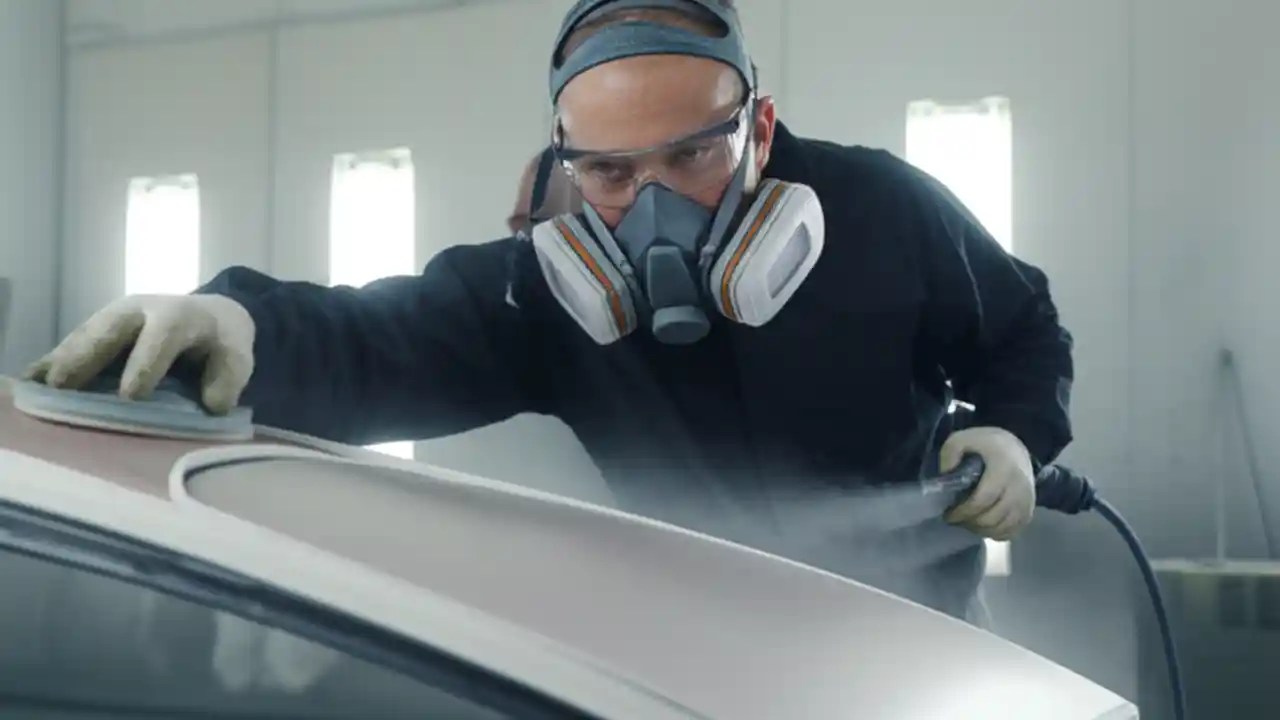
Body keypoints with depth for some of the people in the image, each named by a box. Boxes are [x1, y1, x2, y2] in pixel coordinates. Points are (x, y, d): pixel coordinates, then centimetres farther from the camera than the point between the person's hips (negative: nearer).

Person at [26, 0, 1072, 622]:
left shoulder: (887, 212, -19)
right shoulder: (549, 287, -21)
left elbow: (1025, 334, -1)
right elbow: (385, 342, -38)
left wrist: (1014, 436, -22)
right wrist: (242, 325, -59)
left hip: (908, 613, 0)